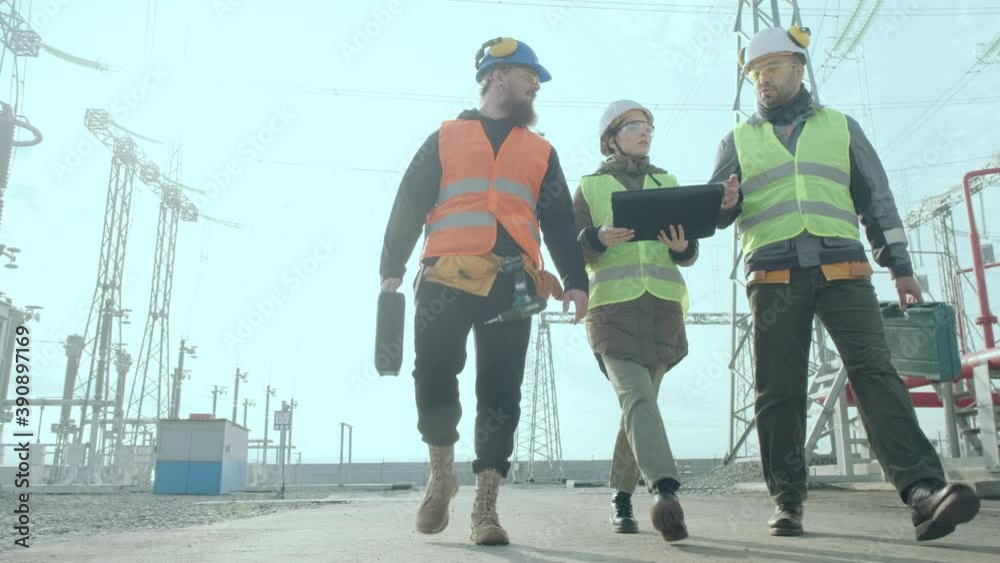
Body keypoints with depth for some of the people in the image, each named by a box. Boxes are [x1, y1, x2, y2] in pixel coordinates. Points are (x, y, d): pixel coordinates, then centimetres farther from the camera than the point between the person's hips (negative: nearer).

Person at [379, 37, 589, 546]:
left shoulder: (541, 152, 22)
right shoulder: (445, 138, 16)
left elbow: (560, 223, 15)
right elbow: (408, 206, 10)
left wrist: (576, 280, 1)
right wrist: (392, 269, 0)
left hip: (512, 286, 2)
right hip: (446, 279, -1)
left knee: (500, 393, -3)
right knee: (434, 378, -9)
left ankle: (485, 505, 1)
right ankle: (442, 473, 16)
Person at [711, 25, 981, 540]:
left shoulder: (840, 127, 19)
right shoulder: (739, 140, 18)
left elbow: (876, 199, 18)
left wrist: (900, 266, 10)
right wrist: (723, 202, -14)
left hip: (842, 270, 0)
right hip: (773, 276, 1)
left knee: (873, 370, -14)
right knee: (778, 390, -1)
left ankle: (923, 491, -20)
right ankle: (787, 501, 8)